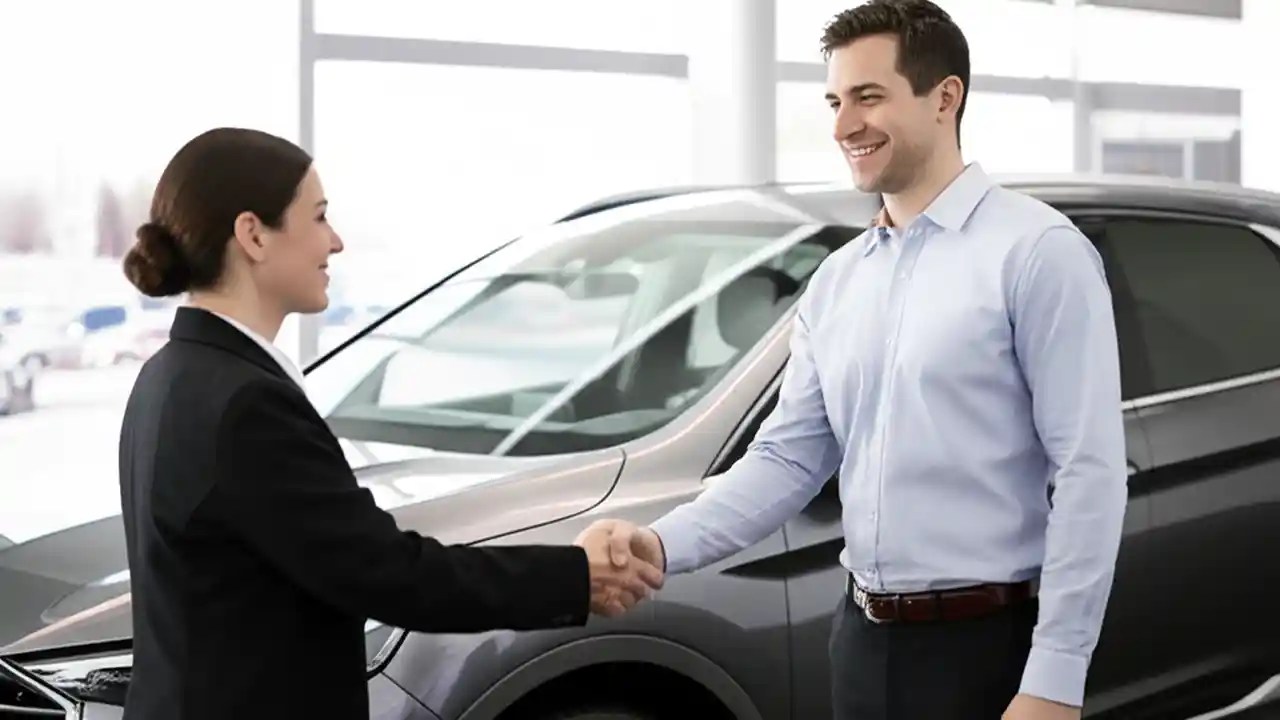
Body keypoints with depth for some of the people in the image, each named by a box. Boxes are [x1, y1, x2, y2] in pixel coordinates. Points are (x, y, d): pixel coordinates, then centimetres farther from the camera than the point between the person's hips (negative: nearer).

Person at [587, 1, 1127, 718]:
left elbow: (1091, 474, -14)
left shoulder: (1036, 252, -10)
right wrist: (663, 544, -8)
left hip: (987, 645, -6)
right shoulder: (836, 282, 10)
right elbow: (787, 459, 8)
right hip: (864, 641, 6)